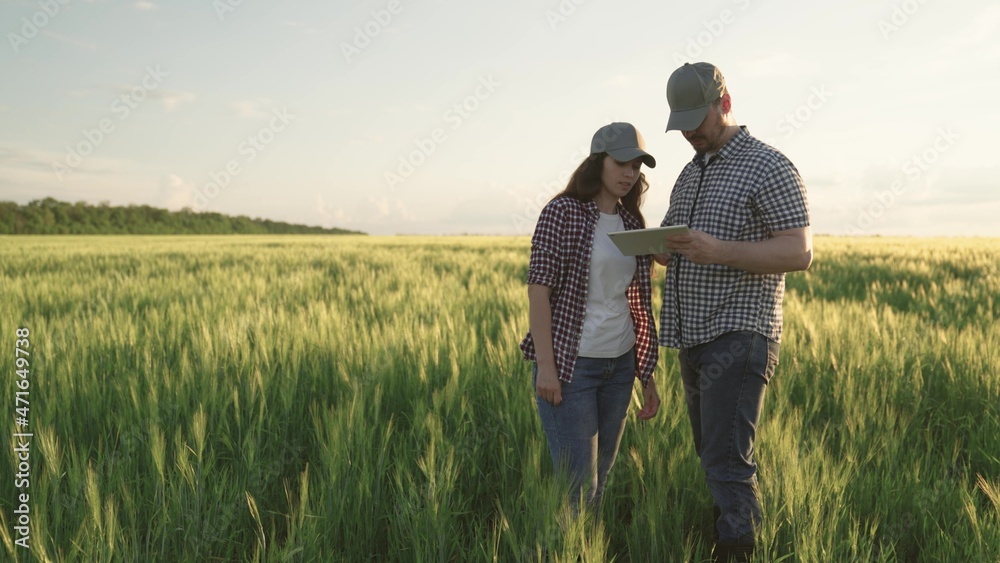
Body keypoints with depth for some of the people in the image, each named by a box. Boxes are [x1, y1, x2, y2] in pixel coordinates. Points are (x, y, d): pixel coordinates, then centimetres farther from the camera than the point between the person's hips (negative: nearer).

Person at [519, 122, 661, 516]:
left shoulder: (632, 224, 11)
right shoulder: (562, 212, -7)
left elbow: (639, 304, 13)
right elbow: (538, 288, -11)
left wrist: (647, 376, 12)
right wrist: (545, 366, -16)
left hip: (620, 365, 6)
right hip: (570, 364, -6)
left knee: (600, 478, 13)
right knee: (579, 484, -5)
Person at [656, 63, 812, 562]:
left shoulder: (769, 166, -7)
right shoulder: (689, 174, 17)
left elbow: (799, 253, -14)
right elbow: (671, 252, 21)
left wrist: (718, 251, -26)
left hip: (739, 336, -8)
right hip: (691, 338, 8)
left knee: (726, 461, -10)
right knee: (712, 455, 13)